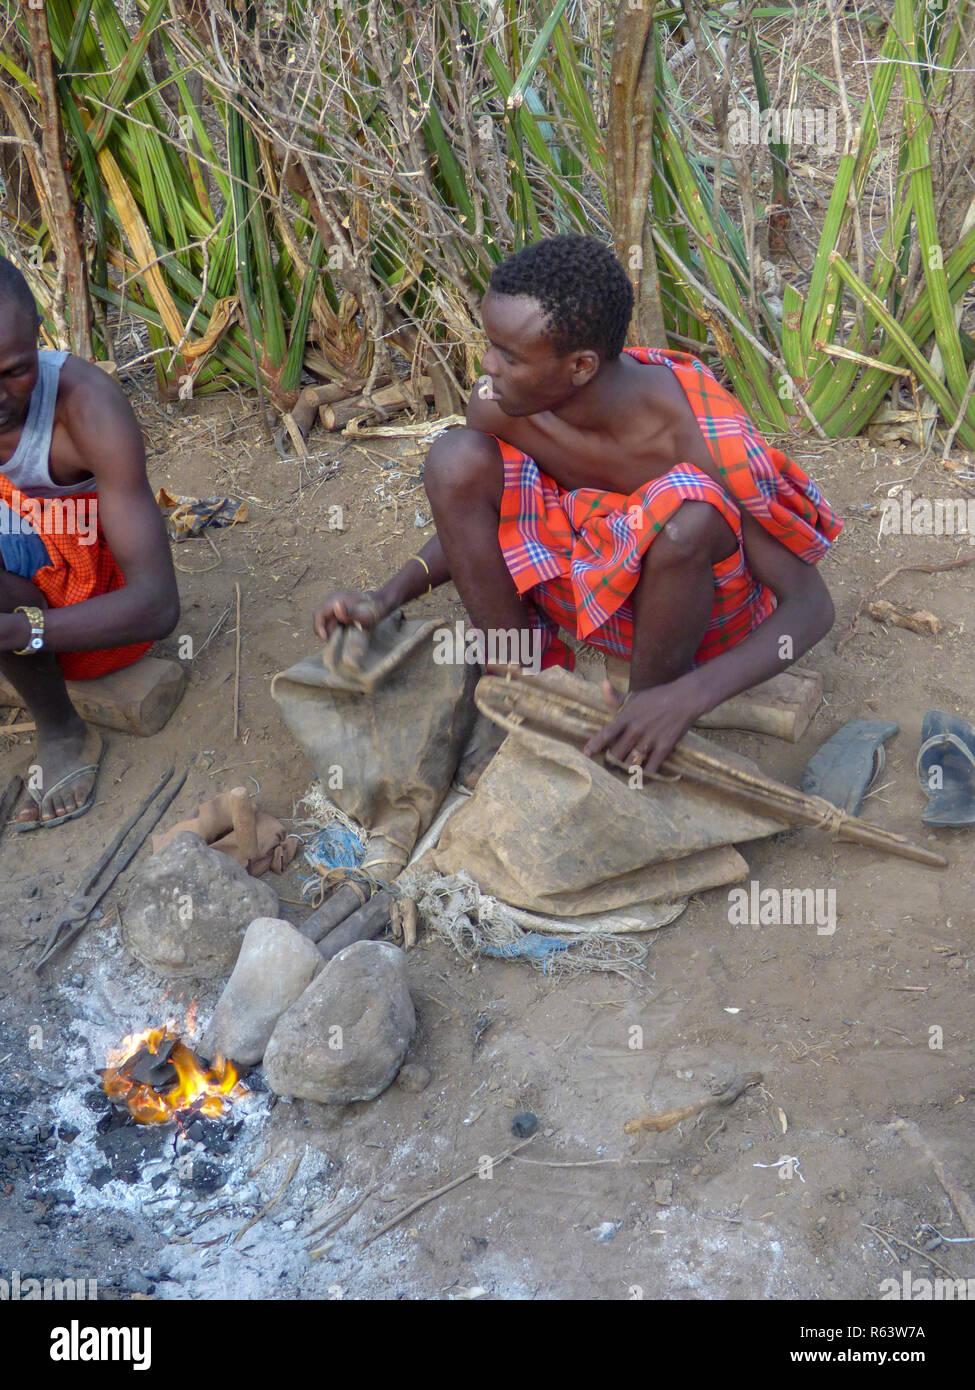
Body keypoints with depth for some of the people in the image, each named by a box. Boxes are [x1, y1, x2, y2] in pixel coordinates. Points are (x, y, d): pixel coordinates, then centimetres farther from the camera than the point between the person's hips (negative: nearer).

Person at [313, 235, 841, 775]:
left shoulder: (703, 437, -31)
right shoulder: (499, 406, -18)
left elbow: (811, 606, -25)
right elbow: (469, 515, 6)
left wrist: (690, 698, -41)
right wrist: (386, 598, -11)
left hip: (696, 597, -4)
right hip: (587, 584, 4)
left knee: (686, 509, -38)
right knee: (455, 459, -19)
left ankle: (645, 706, -14)